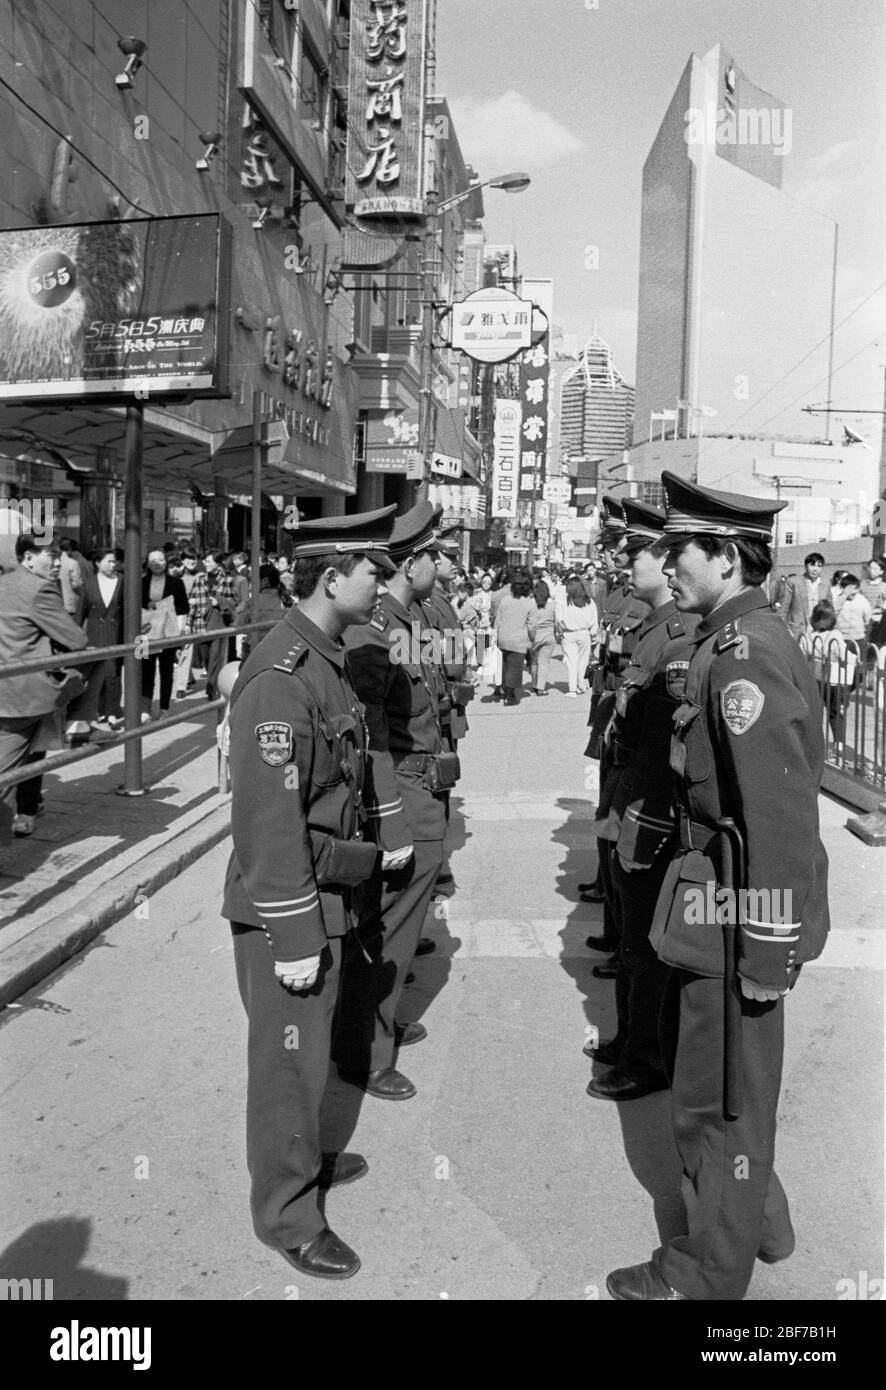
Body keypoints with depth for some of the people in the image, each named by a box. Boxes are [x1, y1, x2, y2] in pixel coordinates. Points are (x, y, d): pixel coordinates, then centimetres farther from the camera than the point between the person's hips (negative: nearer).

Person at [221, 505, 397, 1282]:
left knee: (313, 1045, 24)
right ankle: (287, 1212, 26)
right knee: (289, 1060, 7)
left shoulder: (328, 660, 7)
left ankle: (304, 1158, 45)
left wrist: (363, 857, 17)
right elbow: (269, 820, -25)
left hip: (327, 895, 9)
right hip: (285, 909, -9)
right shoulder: (280, 676, -24)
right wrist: (292, 938, -22)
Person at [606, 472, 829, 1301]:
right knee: (701, 1071, 25)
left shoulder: (744, 652, -22)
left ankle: (709, 1275, 31)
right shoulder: (744, 640, 9)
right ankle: (757, 1220, 46)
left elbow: (782, 814, -25)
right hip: (722, 904, 9)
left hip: (736, 918, -9)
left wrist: (769, 950, -20)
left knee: (720, 1099, 9)